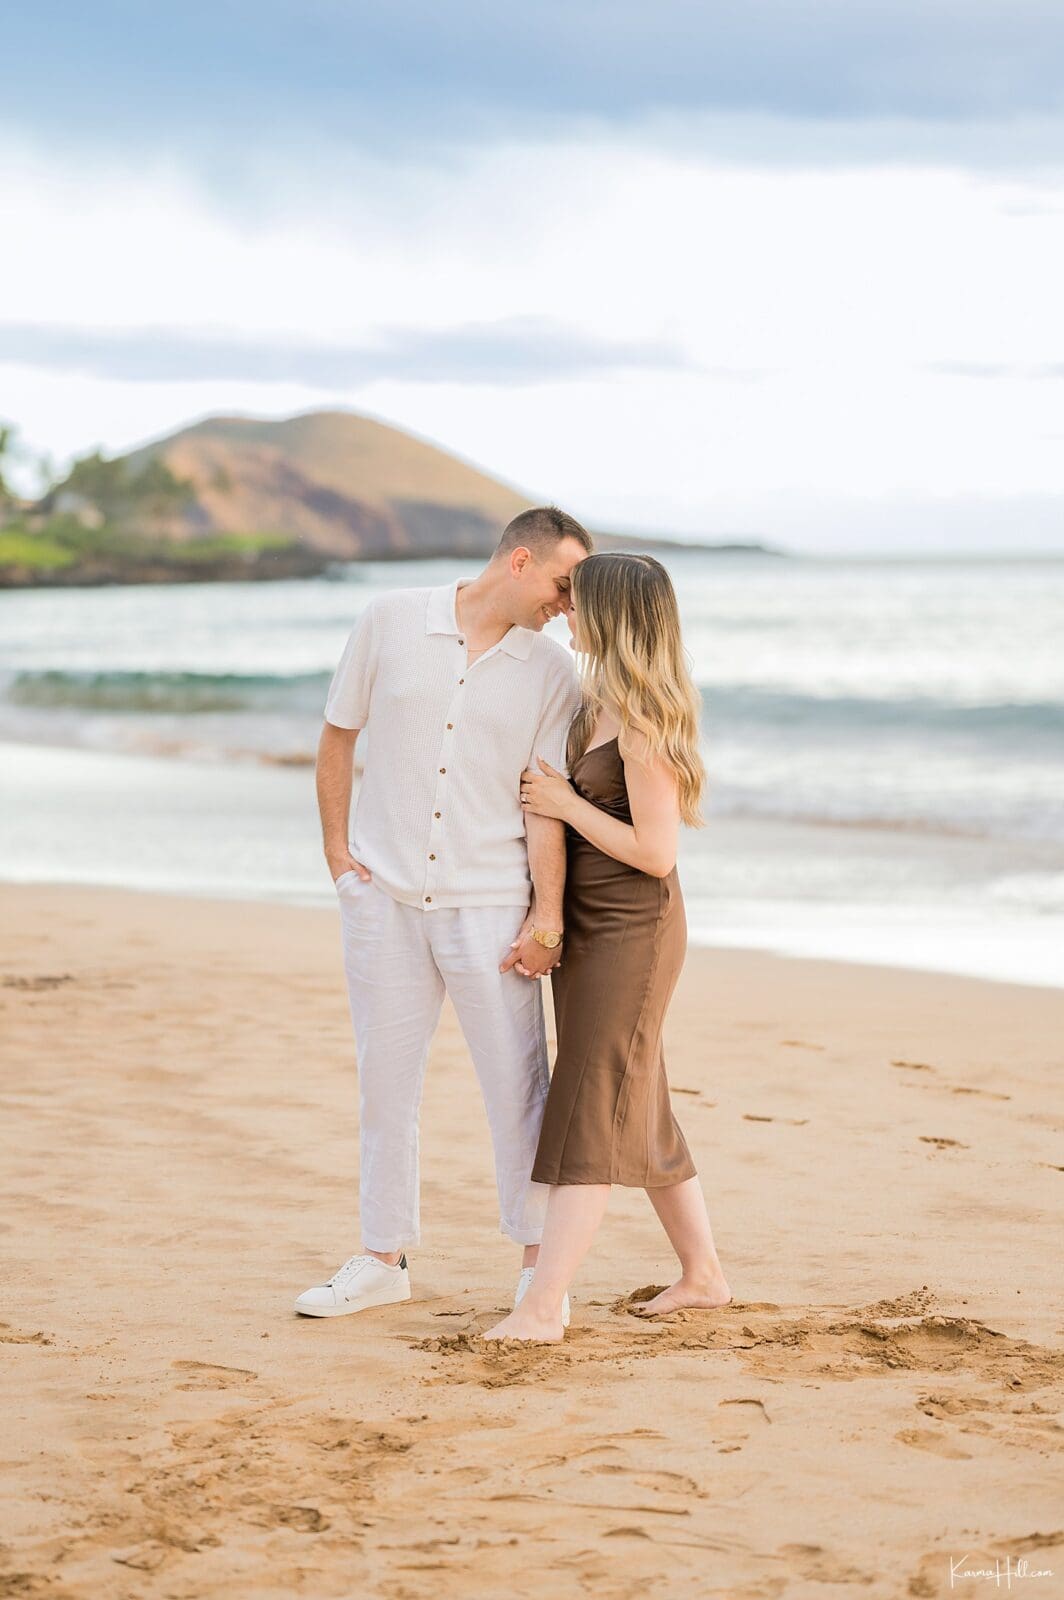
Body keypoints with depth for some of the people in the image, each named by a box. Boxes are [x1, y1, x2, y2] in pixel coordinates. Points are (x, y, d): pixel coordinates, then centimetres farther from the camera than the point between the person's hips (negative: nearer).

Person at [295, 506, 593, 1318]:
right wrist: (335, 848, 3)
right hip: (384, 893, 1)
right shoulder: (391, 622, -1)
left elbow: (545, 804, -3)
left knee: (518, 1083, 0)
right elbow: (338, 735, 8)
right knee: (385, 1078, 9)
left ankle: (538, 1261, 12)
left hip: (488, 902, -1)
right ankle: (383, 1259, 21)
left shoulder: (552, 672, -1)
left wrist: (547, 915, -10)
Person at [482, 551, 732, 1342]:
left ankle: (540, 1308, -13)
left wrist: (566, 804, -16)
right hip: (585, 926, 10)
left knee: (593, 1117, -11)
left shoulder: (644, 723, -19)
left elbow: (656, 851, -21)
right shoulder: (600, 705, 9)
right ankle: (704, 1271, 27)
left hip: (632, 931, -10)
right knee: (638, 1112, 15)